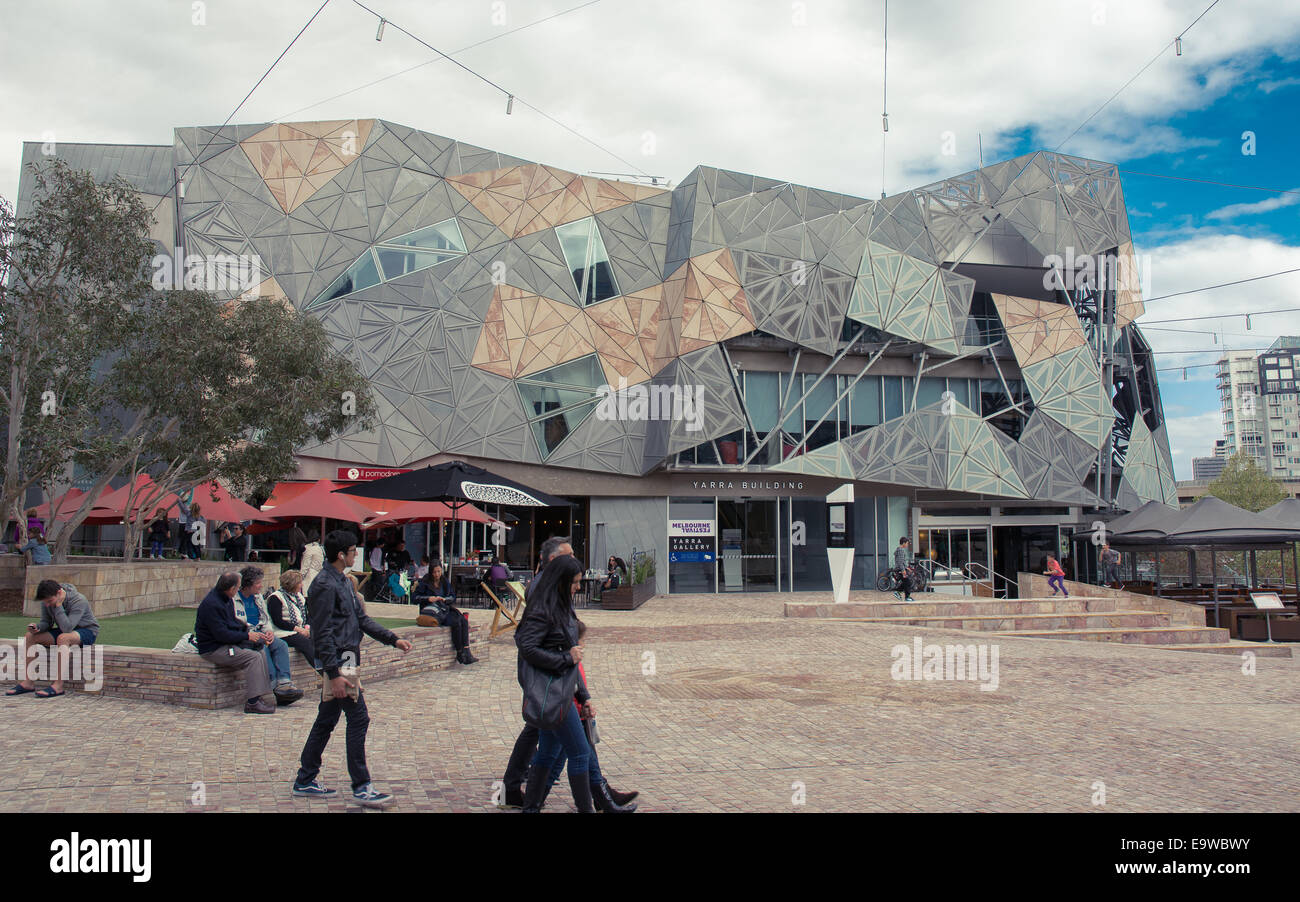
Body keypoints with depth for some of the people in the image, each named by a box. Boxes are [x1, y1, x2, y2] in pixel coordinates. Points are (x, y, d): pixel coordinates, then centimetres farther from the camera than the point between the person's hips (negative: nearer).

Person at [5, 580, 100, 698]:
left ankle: (58, 686, -36)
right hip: (64, 631, 8)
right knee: (30, 636, -7)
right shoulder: (47, 601, -7)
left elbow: (67, 627, -34)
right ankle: (28, 683, -8)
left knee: (62, 638, -38)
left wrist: (58, 606, -34)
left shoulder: (79, 601, -28)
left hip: (87, 631, -8)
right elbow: (46, 622, 3)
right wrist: (37, 627, -20)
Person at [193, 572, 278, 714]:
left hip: (227, 643, 10)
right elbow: (222, 634, -23)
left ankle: (259, 697, -7)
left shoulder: (226, 599, 11)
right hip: (212, 649, -10)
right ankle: (252, 703, -24)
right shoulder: (211, 604, -21)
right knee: (254, 657, -23)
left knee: (261, 653, -5)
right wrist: (247, 636, -14)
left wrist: (247, 629, 5)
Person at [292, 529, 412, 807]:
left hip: (343, 660, 10)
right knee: (358, 719, -7)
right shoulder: (325, 585, -16)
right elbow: (322, 634, -19)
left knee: (326, 721, 15)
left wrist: (393, 639, 13)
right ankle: (361, 787, -1)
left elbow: (361, 619, 19)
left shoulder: (343, 582, 15)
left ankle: (305, 781, 24)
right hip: (338, 662, -10)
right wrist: (334, 674, -23)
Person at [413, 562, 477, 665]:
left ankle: (466, 653, -25)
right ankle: (459, 654, -18)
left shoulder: (445, 582, 14)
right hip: (430, 611, -6)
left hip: (445, 609, 6)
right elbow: (414, 596, -3)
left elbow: (453, 596, 15)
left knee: (464, 621, -22)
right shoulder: (425, 583, 0)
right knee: (456, 622, -28)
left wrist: (444, 599, -6)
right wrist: (429, 599, -16)